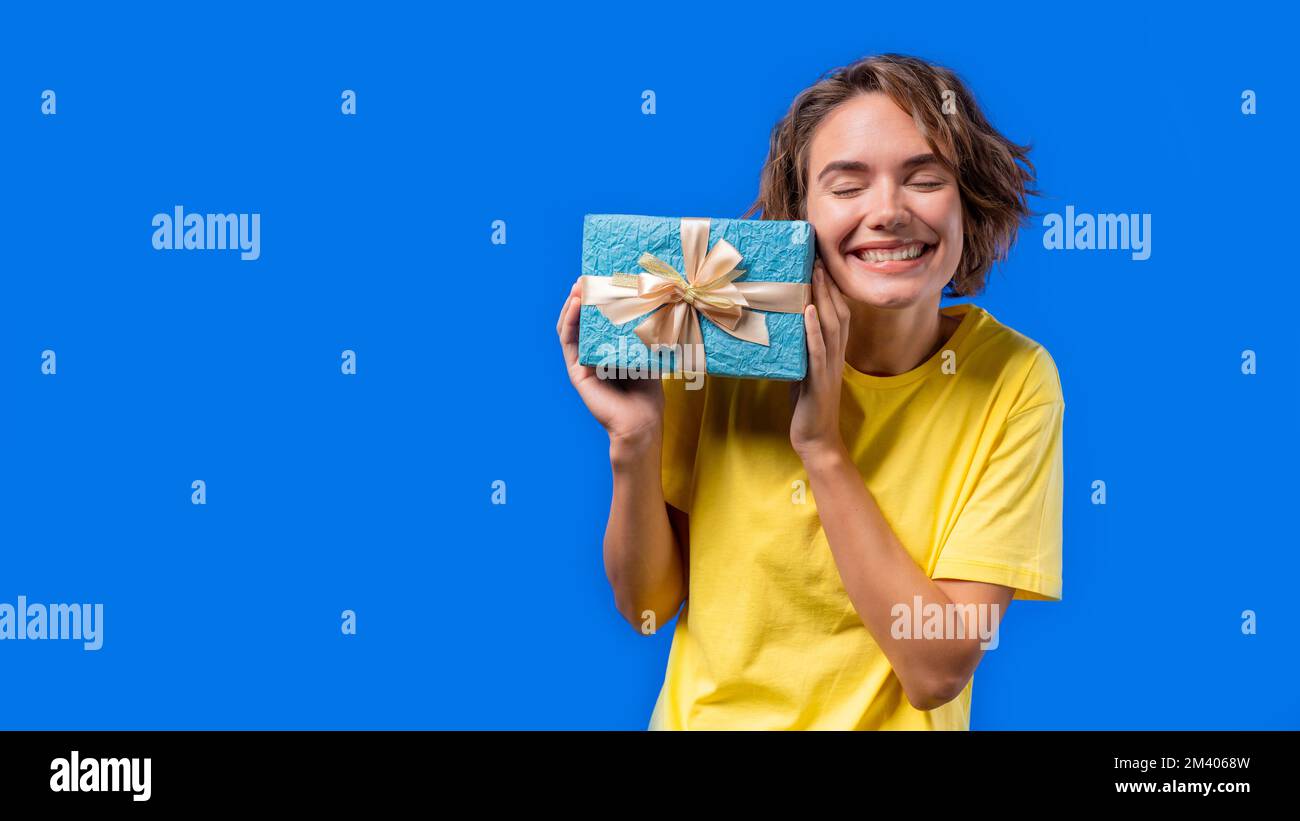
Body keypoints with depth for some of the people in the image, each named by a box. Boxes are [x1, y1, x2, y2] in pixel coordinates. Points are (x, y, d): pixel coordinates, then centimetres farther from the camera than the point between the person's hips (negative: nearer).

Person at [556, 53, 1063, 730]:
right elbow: (646, 604, -2)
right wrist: (633, 443, -17)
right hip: (702, 716, 1)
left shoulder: (1014, 379, -10)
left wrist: (822, 447, -18)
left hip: (889, 723, -1)